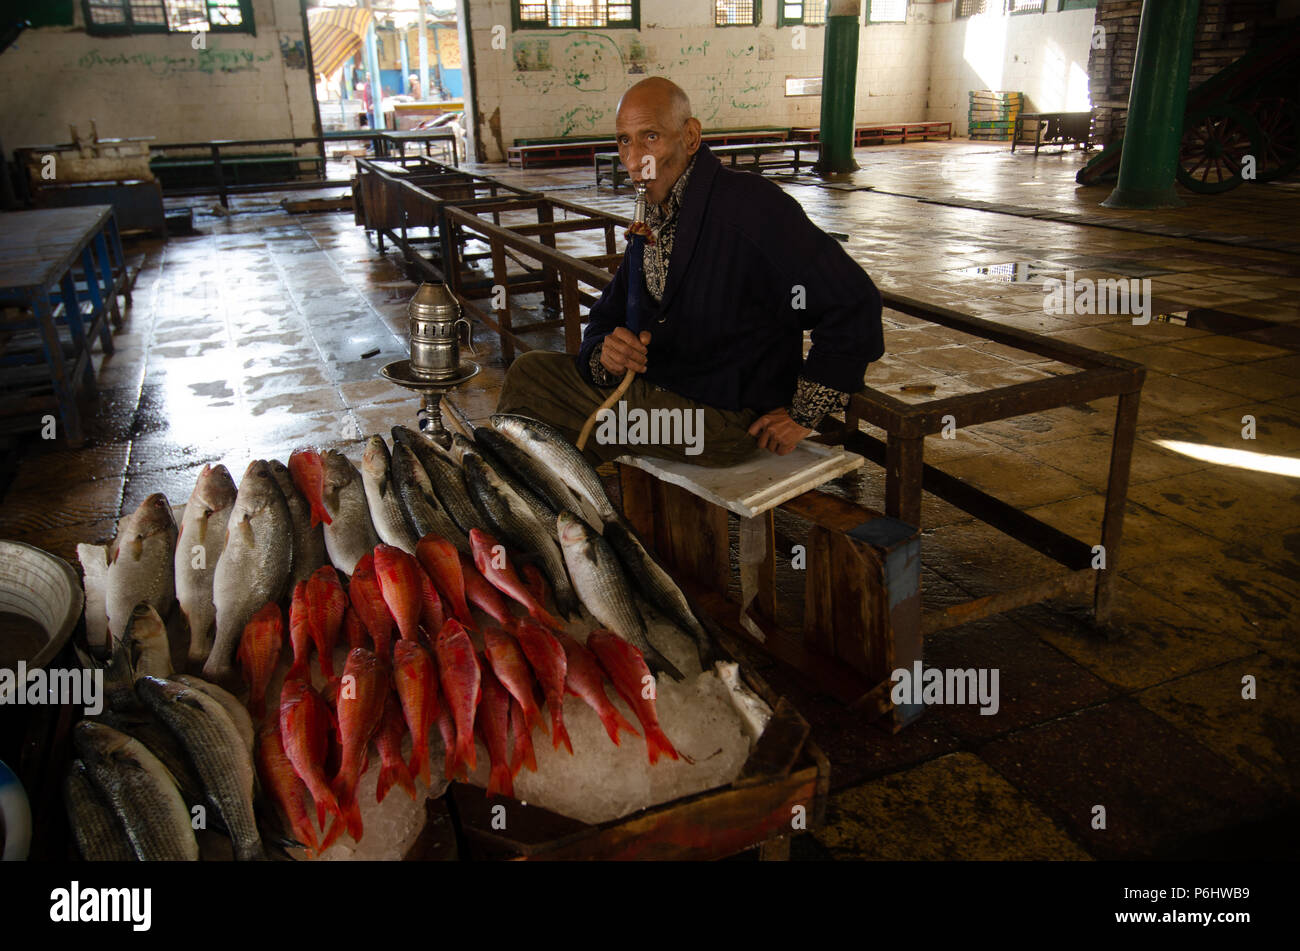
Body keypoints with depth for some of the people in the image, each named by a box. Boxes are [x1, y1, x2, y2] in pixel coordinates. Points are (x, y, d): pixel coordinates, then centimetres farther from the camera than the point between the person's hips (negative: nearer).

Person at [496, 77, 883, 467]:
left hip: (724, 419, -8)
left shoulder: (750, 205, -19)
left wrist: (804, 414, -14)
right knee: (529, 370, 1)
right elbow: (604, 321, 12)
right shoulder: (652, 220, 9)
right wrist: (606, 355, -14)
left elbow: (855, 303, -20)